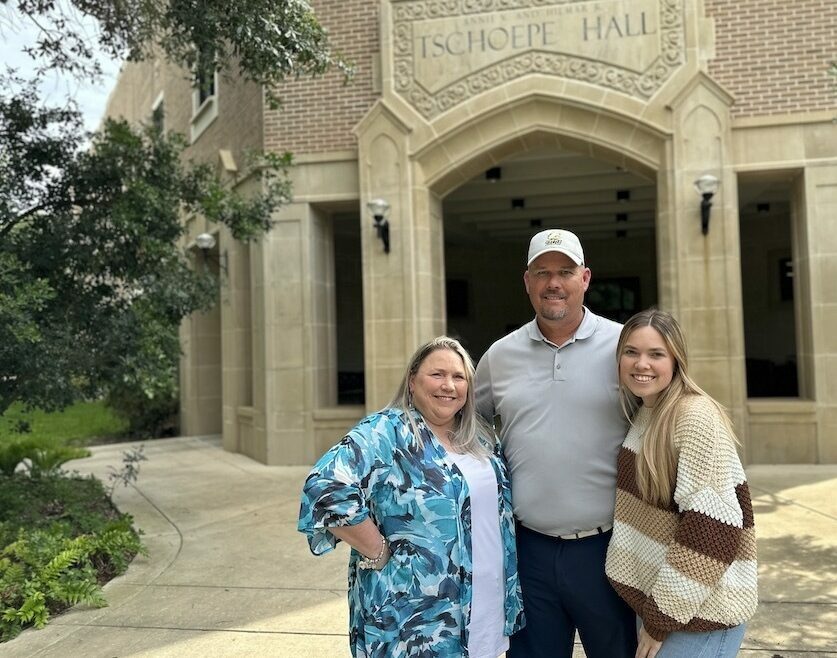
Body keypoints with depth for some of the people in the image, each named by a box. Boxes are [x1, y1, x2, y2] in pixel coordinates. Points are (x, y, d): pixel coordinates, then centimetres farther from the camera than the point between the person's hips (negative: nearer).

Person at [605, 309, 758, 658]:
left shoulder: (696, 416, -19)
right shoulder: (642, 414, 6)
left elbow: (711, 530, -22)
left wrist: (663, 616, -17)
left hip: (699, 607, -7)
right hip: (653, 594, 7)